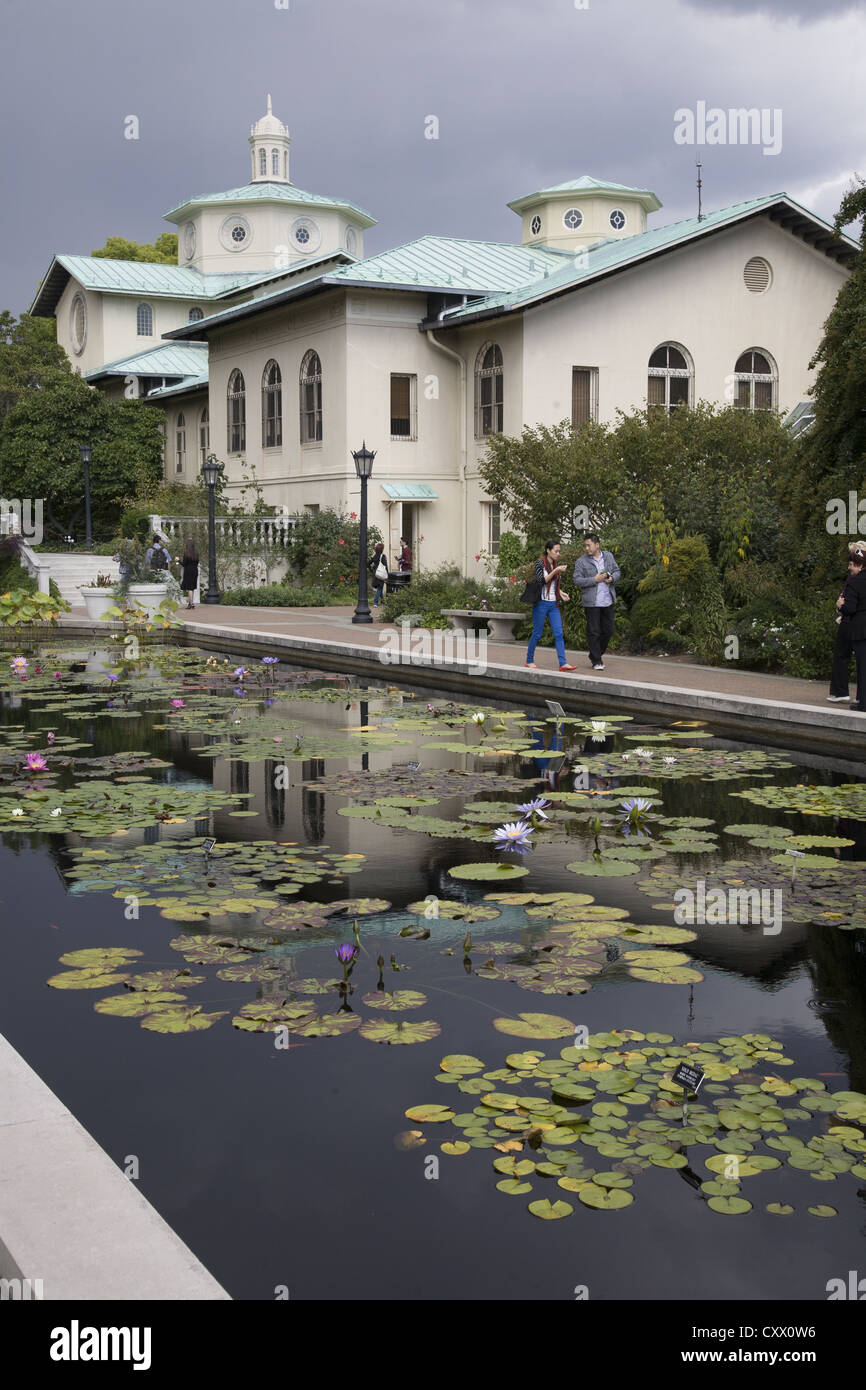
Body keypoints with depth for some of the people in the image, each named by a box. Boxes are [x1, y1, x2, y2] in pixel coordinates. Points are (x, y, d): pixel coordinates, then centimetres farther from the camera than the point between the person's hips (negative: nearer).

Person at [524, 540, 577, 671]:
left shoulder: (556, 564, 12)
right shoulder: (540, 563, -6)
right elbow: (542, 580, -18)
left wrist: (561, 593, 7)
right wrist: (556, 571, -23)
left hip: (554, 604, 6)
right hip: (541, 603, -6)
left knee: (559, 634, -4)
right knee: (537, 633, 1)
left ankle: (563, 663, -9)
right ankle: (529, 661, 15)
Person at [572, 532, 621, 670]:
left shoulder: (608, 556, 9)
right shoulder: (581, 562, -4)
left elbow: (617, 571, 16)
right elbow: (577, 580, -9)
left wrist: (612, 578, -6)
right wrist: (594, 580, -18)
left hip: (607, 601, 4)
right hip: (591, 602, -4)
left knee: (608, 630, 9)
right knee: (593, 632, -2)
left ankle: (594, 656, 26)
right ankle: (596, 662, 6)